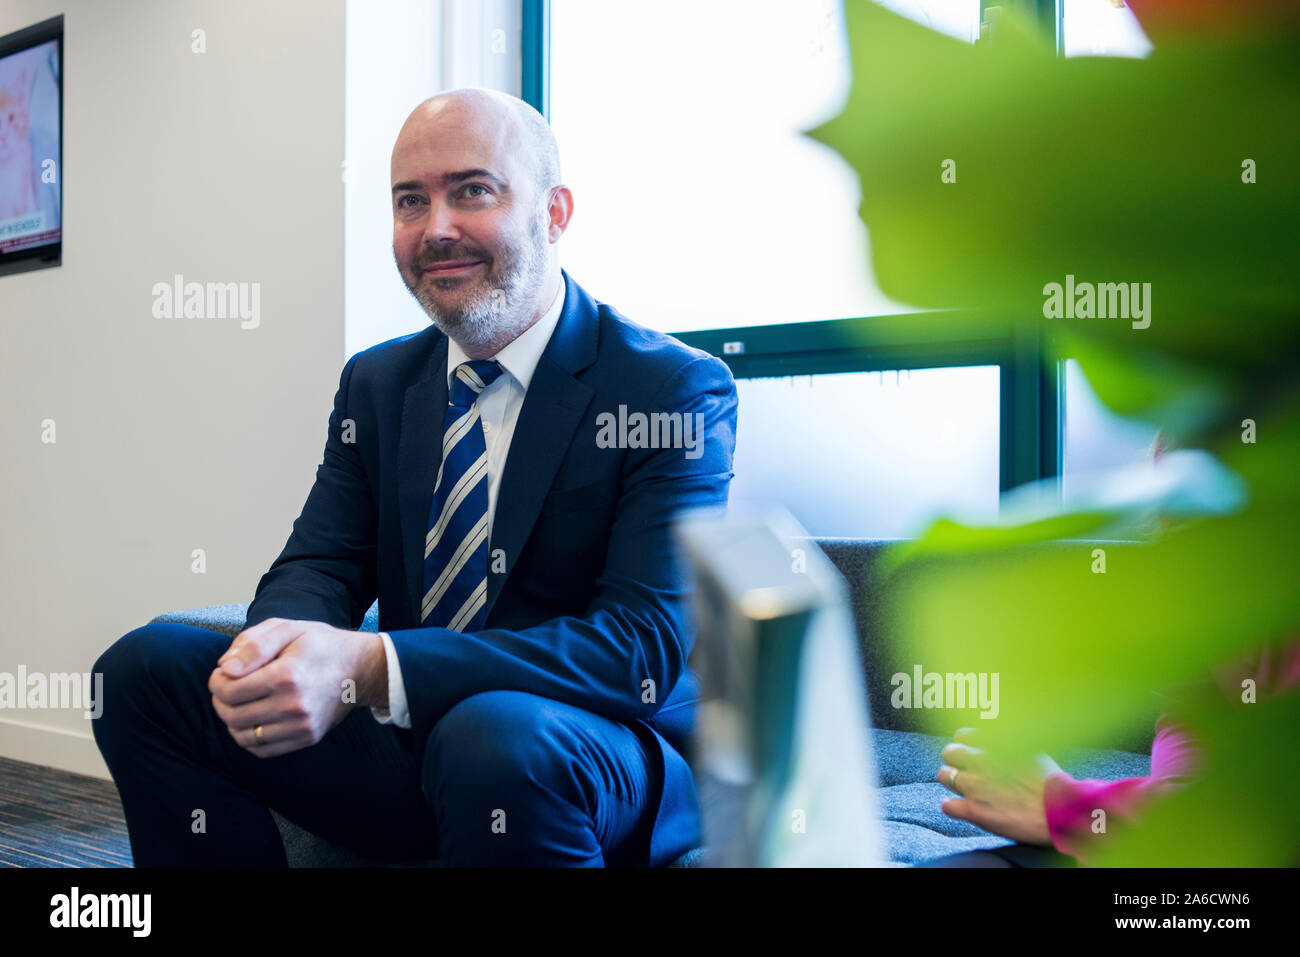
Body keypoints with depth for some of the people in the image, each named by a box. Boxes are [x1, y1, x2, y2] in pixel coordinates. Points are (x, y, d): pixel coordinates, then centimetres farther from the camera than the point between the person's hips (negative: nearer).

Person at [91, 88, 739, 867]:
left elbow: (646, 646, -21)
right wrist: (275, 642, -22)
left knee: (493, 733, -39)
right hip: (406, 746, 6)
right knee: (146, 665, -9)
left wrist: (368, 668, -31)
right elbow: (319, 566, 6)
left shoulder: (678, 390, -11)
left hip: (588, 771, -5)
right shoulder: (376, 383, 11)